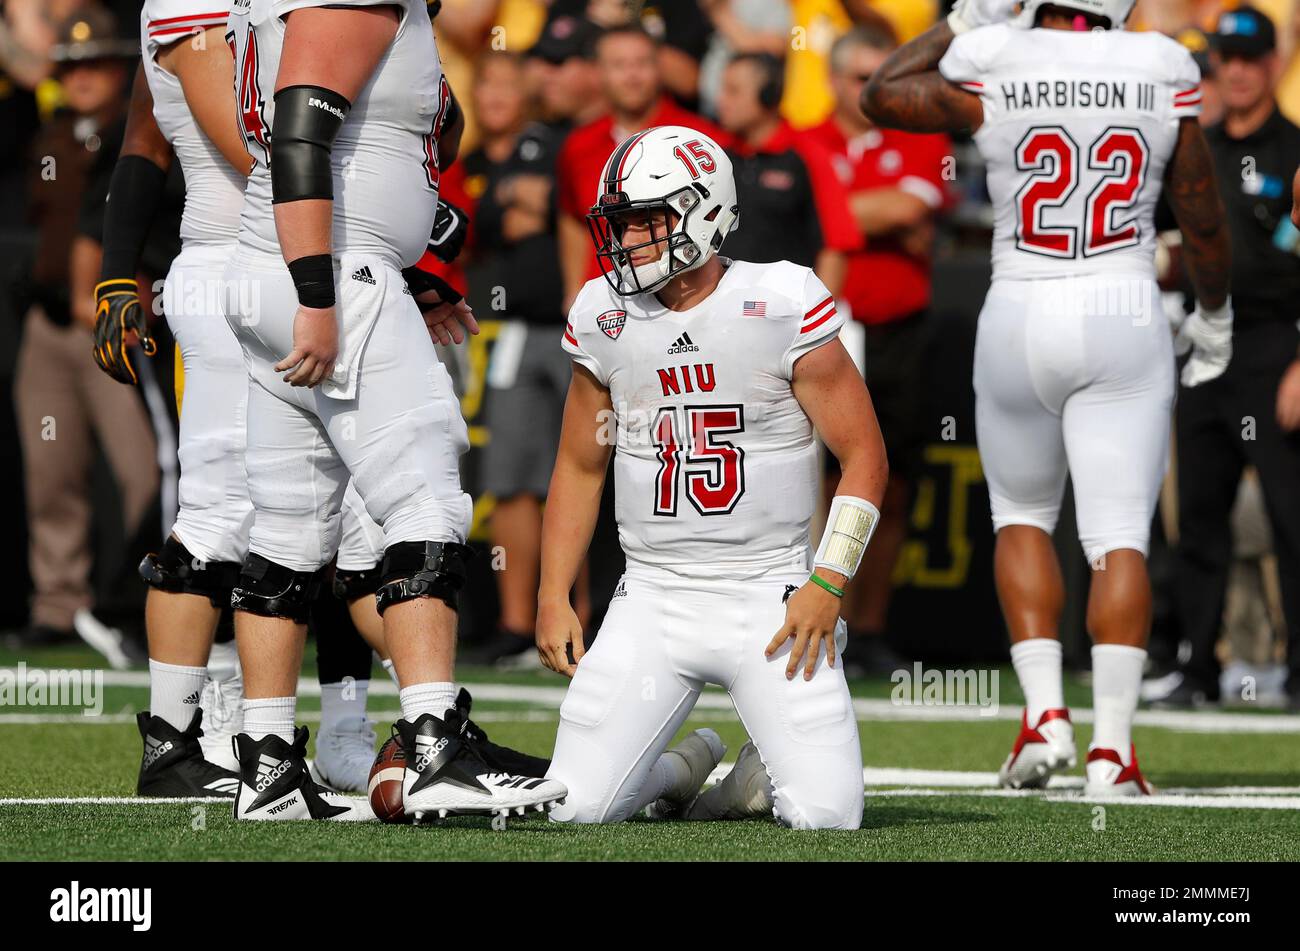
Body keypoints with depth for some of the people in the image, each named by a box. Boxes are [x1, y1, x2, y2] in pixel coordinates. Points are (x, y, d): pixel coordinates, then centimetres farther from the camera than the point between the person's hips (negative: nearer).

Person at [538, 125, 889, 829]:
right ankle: (686, 767, 22)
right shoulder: (606, 318, 4)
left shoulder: (781, 307, -9)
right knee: (575, 809, -10)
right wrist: (552, 598, 7)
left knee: (825, 815, -14)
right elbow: (579, 468, 15)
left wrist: (828, 583, -14)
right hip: (652, 597, 3)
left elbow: (864, 458, -5)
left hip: (770, 595, -3)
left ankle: (767, 766, 22)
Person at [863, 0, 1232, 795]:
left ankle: (1044, 711, 6)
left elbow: (882, 97, 14)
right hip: (1124, 318, 0)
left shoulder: (992, 72, -7)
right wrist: (1214, 313, 23)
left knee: (1023, 518, 20)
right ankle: (1113, 746, -9)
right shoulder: (1162, 75, -3)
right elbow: (1203, 220, 7)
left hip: (1021, 318, 0)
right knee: (1120, 538, 1)